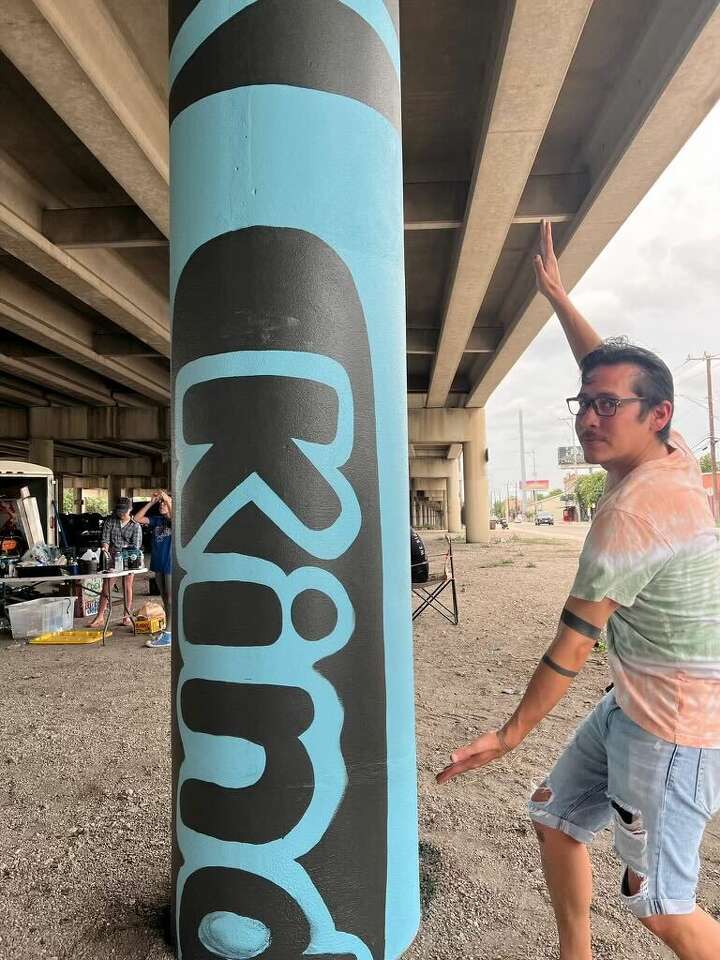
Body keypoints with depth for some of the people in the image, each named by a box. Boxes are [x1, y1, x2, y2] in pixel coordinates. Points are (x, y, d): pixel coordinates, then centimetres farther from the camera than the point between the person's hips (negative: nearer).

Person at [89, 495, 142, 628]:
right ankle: (100, 617, 8)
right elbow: (105, 538, -2)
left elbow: (136, 545, -8)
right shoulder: (109, 521, 2)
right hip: (112, 557, 1)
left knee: (127, 587, 4)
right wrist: (105, 549, -21)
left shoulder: (135, 525, -4)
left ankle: (127, 617, 13)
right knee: (106, 587, 1)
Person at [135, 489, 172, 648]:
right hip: (158, 564, 7)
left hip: (171, 564, -7)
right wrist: (151, 502, -2)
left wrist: (167, 499, -23)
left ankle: (167, 635, -4)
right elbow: (137, 519, 2)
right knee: (165, 598, 13)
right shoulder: (157, 520, 12)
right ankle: (171, 628, 23)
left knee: (171, 599, -4)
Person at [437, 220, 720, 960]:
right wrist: (556, 294, 20)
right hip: (631, 705, 9)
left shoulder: (633, 510, -28)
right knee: (555, 817, 19)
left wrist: (510, 734, -12)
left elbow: (573, 640, -22)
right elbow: (606, 369, 12)